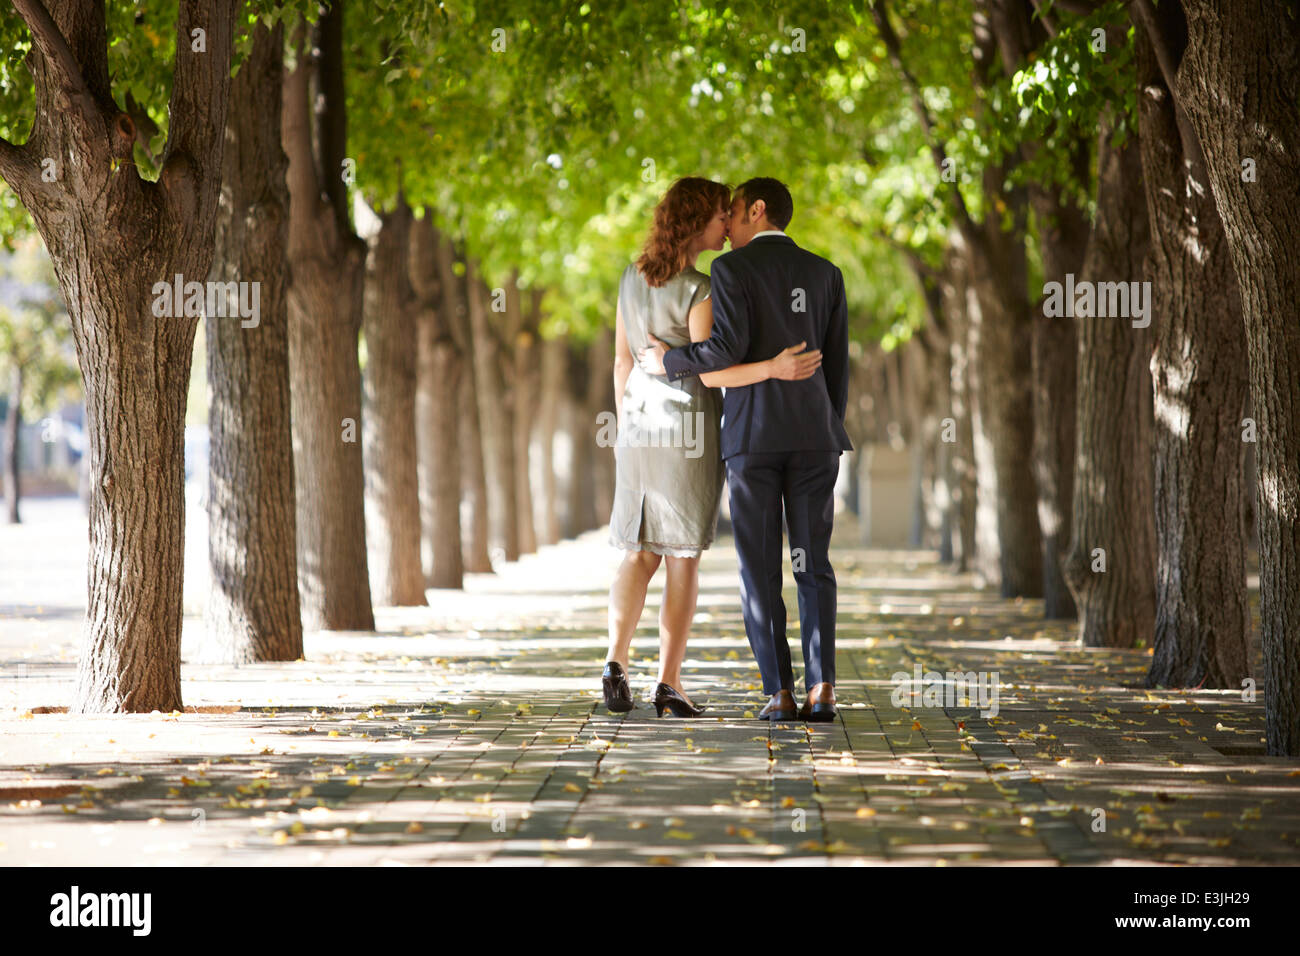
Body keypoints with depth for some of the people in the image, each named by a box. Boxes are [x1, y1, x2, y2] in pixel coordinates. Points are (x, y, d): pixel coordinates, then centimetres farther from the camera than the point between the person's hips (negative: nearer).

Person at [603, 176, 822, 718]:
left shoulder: (632, 278, 5)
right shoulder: (700, 291, -17)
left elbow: (622, 360, 10)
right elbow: (710, 373, -22)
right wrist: (773, 369, -29)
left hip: (641, 424, 6)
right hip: (690, 428, -6)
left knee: (640, 554, 9)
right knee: (683, 557, 2)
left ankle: (616, 662, -10)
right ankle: (669, 684, 1)